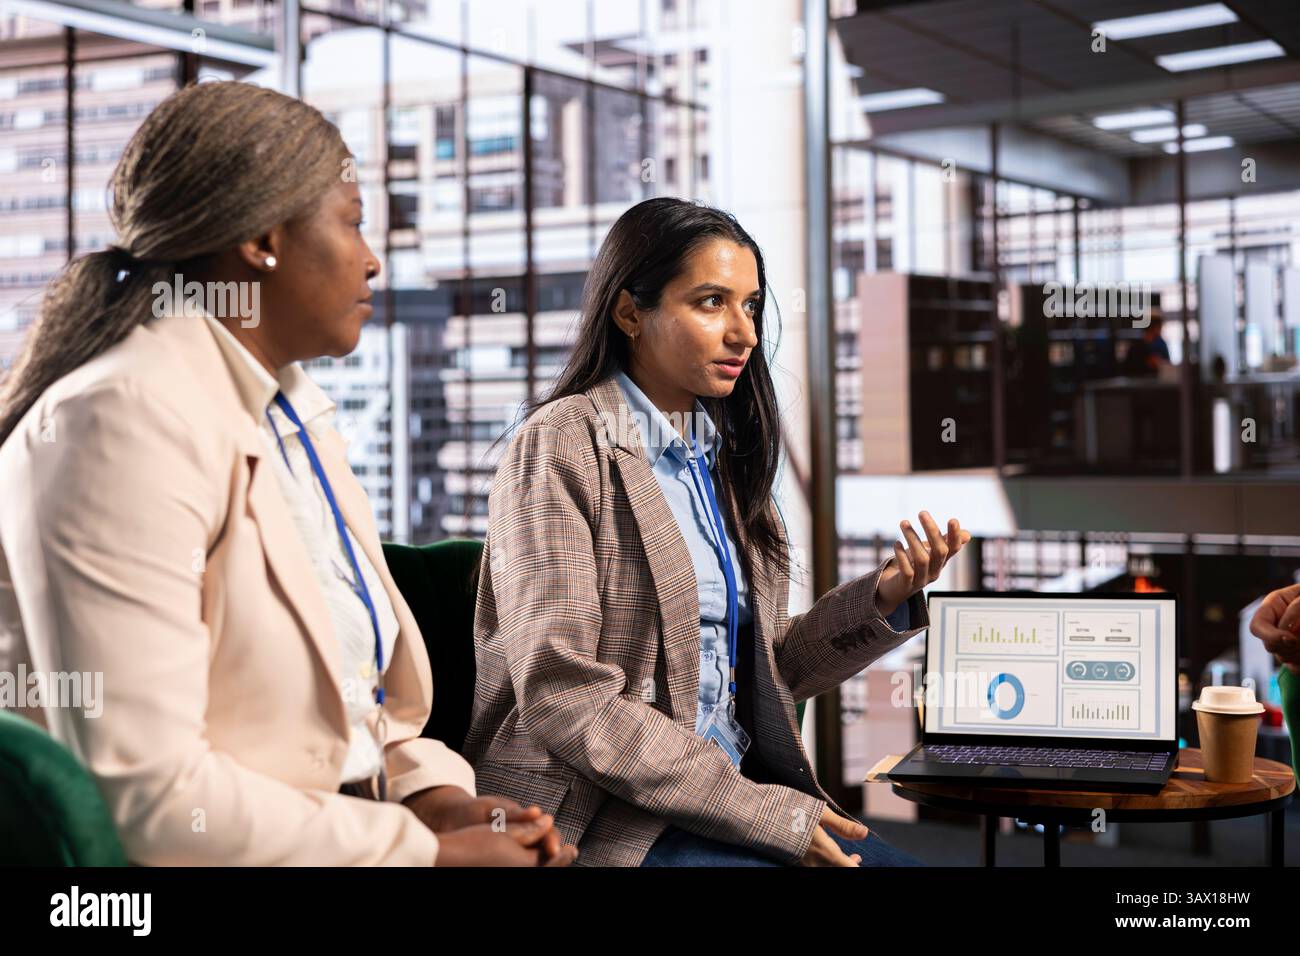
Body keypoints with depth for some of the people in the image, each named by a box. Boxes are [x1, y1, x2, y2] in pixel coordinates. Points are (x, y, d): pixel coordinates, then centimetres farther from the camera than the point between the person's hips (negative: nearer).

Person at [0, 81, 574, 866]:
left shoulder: (292, 415, 11)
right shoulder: (129, 420, -16)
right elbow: (143, 797, -24)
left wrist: (434, 795, -3)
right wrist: (428, 852, -17)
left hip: (349, 829, 8)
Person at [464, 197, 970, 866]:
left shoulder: (722, 457, 13)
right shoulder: (561, 445, -9)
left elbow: (763, 672, 14)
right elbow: (564, 696, -17)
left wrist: (885, 596, -2)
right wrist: (768, 814, -18)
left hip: (733, 791, 7)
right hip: (599, 817, -7)